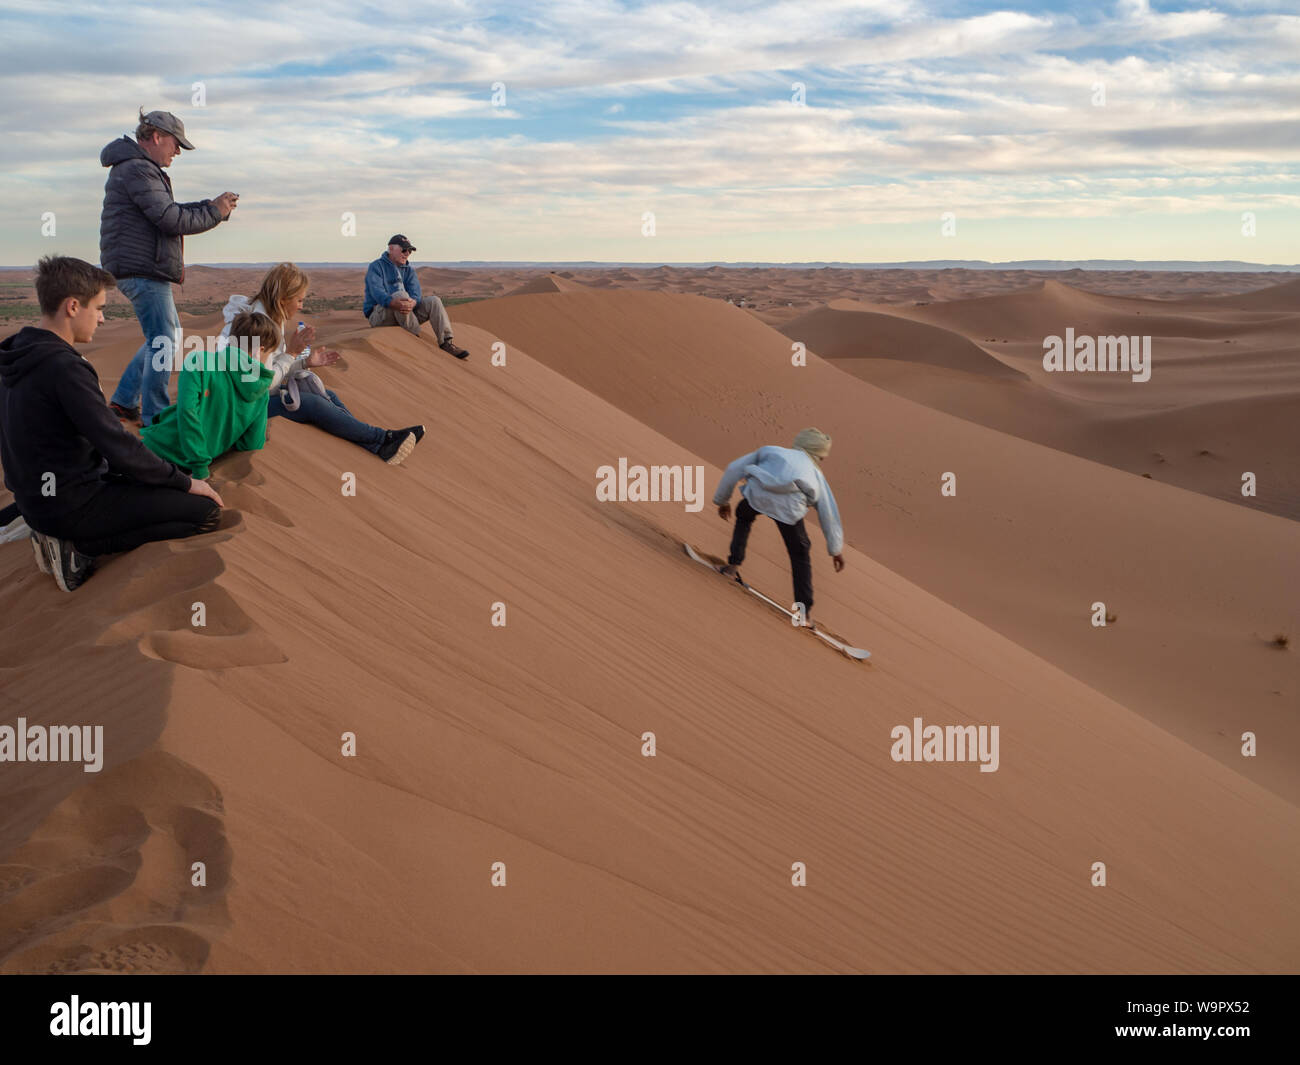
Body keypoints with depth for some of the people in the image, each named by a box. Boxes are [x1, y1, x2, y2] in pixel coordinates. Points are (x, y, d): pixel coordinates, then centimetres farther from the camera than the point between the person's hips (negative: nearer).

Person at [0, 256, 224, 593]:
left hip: (36, 498, 10)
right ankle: (77, 550, -6)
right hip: (71, 506, -10)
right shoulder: (64, 368, -24)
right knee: (206, 510, -10)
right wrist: (185, 483, -9)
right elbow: (119, 447, -22)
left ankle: (65, 538, 9)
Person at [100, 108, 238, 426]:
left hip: (143, 270, 11)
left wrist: (210, 205, 11)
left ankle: (124, 400, 23)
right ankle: (154, 419, 0)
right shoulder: (138, 170, -15)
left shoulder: (142, 169, 20)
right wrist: (214, 213, -9)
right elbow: (171, 220, -21)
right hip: (143, 269, -11)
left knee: (166, 337, 20)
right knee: (163, 342, -6)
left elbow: (169, 210, 22)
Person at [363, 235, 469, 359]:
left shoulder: (409, 269, 15)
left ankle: (446, 342, -20)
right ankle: (416, 338, -34)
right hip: (378, 315, -6)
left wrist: (412, 302, -30)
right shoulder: (376, 267, -3)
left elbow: (415, 292, -3)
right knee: (401, 294, -33)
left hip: (406, 313, 6)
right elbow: (377, 291, -22)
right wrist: (393, 302, -44)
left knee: (433, 301, -12)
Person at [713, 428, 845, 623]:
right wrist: (836, 550, 52)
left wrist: (722, 500, 45)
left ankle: (733, 565, 27)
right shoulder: (815, 474, 35)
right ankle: (804, 609, 17)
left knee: (744, 516, 37)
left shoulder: (770, 451, 38)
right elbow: (829, 514, 41)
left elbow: (734, 469, 32)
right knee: (799, 553, 21)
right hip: (788, 505, -1)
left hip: (758, 493, 1)